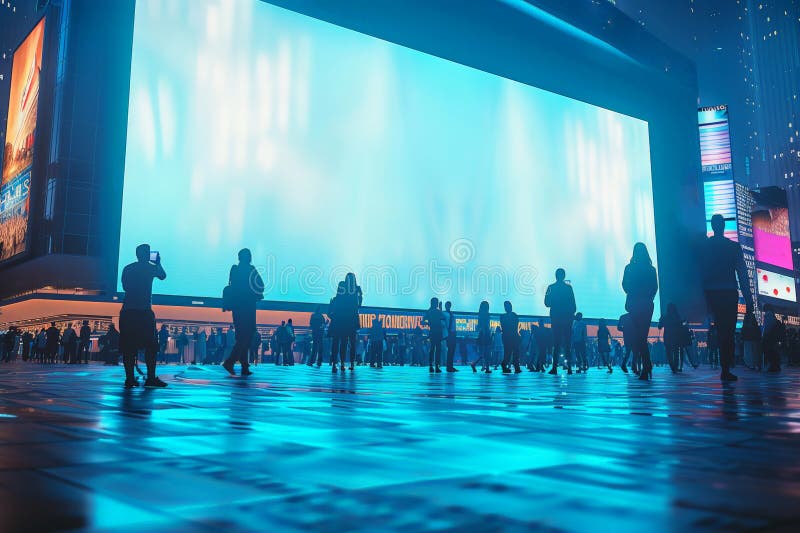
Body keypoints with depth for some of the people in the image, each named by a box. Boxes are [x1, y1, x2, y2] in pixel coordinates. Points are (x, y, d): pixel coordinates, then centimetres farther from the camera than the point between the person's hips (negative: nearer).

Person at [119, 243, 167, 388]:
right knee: (150, 345, 2)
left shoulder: (128, 269, 11)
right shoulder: (150, 268, 0)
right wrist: (158, 263, 32)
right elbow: (163, 276, 18)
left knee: (128, 346, 3)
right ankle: (151, 378, -3)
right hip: (144, 311, -4)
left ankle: (130, 378, -1)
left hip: (127, 311, 4)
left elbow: (125, 287, 19)